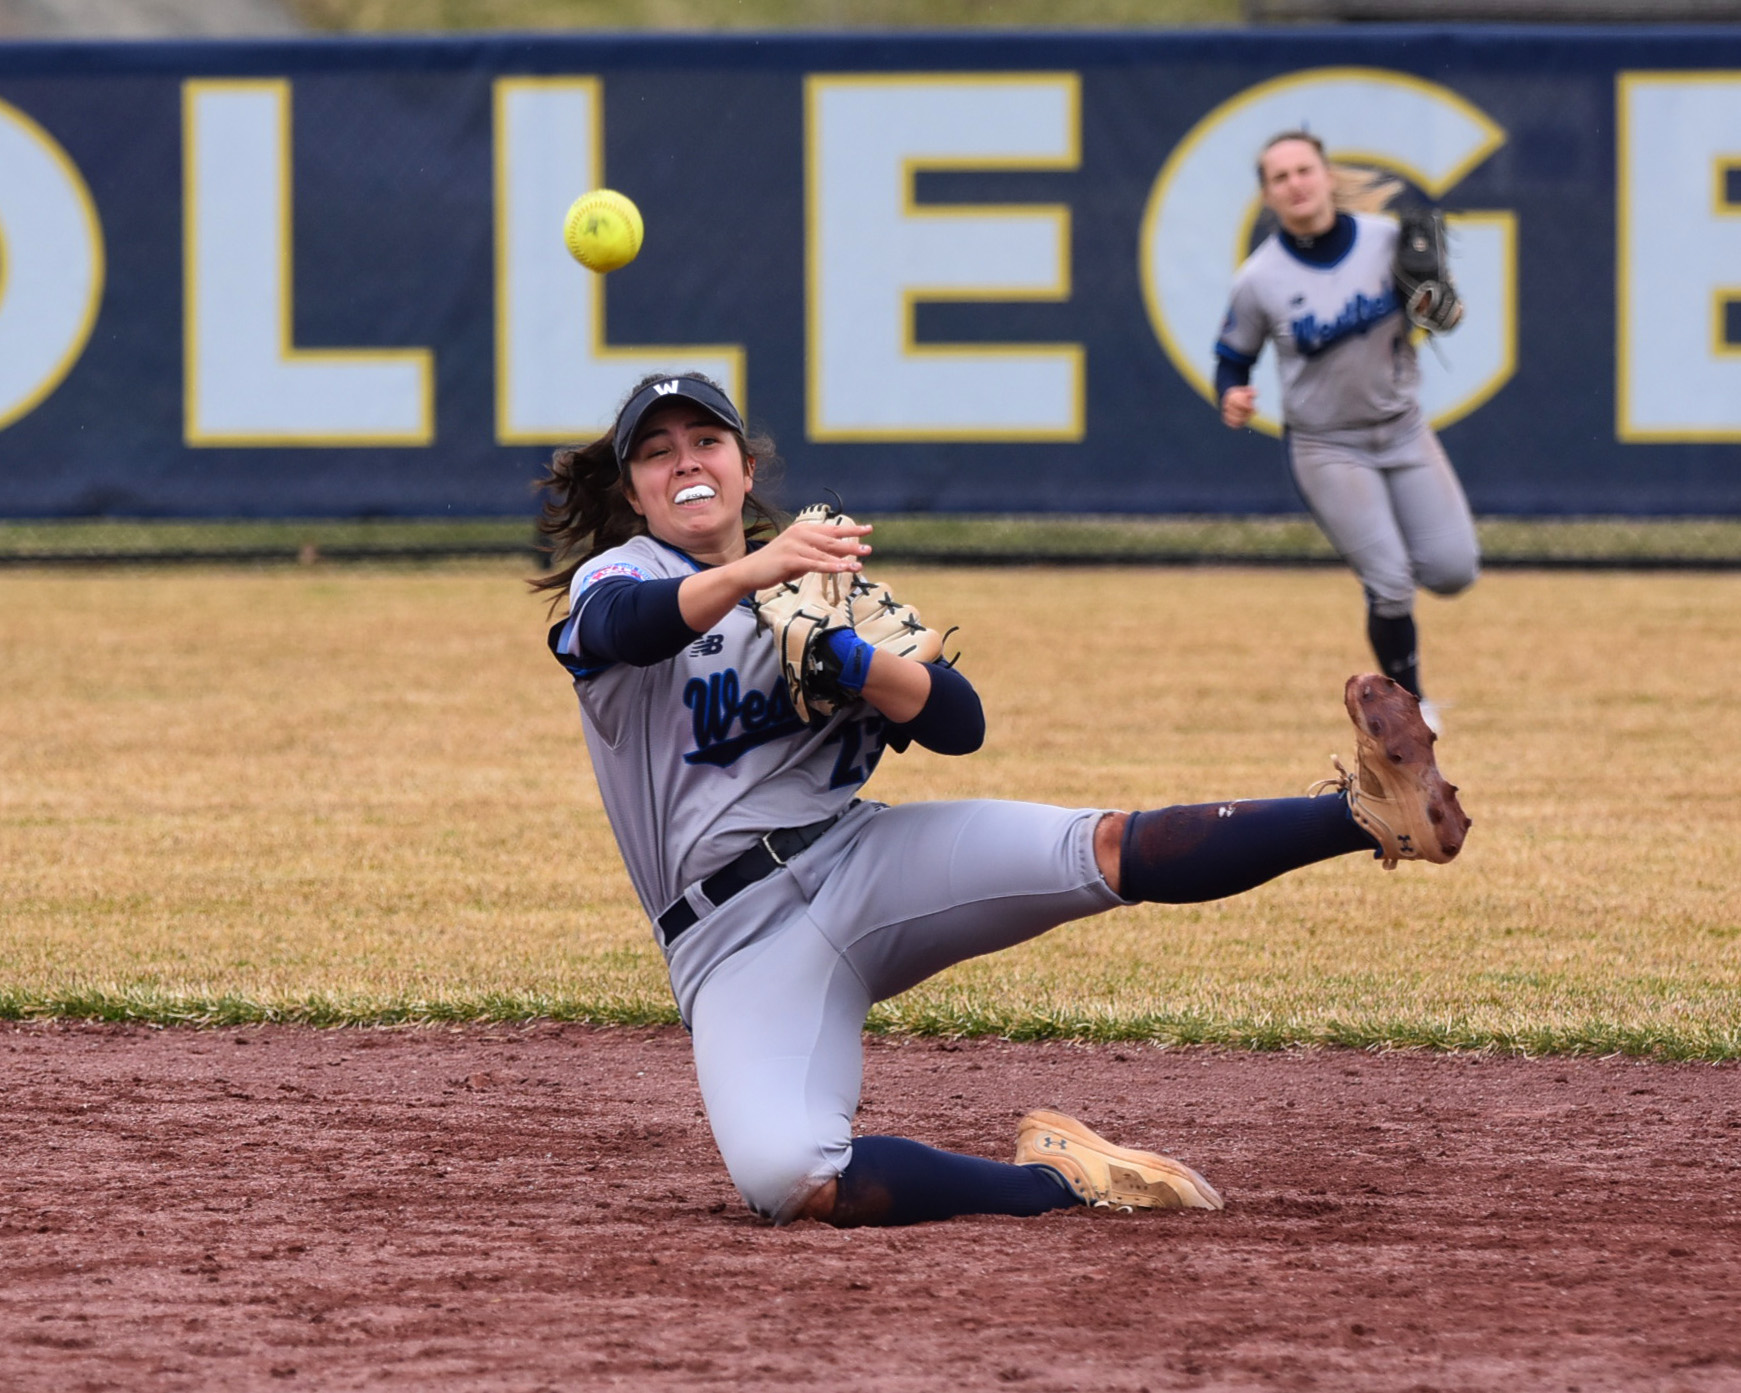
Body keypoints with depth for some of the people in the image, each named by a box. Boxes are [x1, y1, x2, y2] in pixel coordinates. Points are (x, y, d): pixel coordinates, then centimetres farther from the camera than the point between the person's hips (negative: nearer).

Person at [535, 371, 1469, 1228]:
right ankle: (1052, 1182, -21)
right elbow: (622, 628, -24)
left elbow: (958, 724, 3)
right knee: (781, 1179, -33)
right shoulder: (614, 576, 5)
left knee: (1102, 852, -23)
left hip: (859, 859, 3)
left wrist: (854, 661, -17)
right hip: (735, 941, -3)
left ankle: (1370, 811, -33)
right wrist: (751, 572, -43)